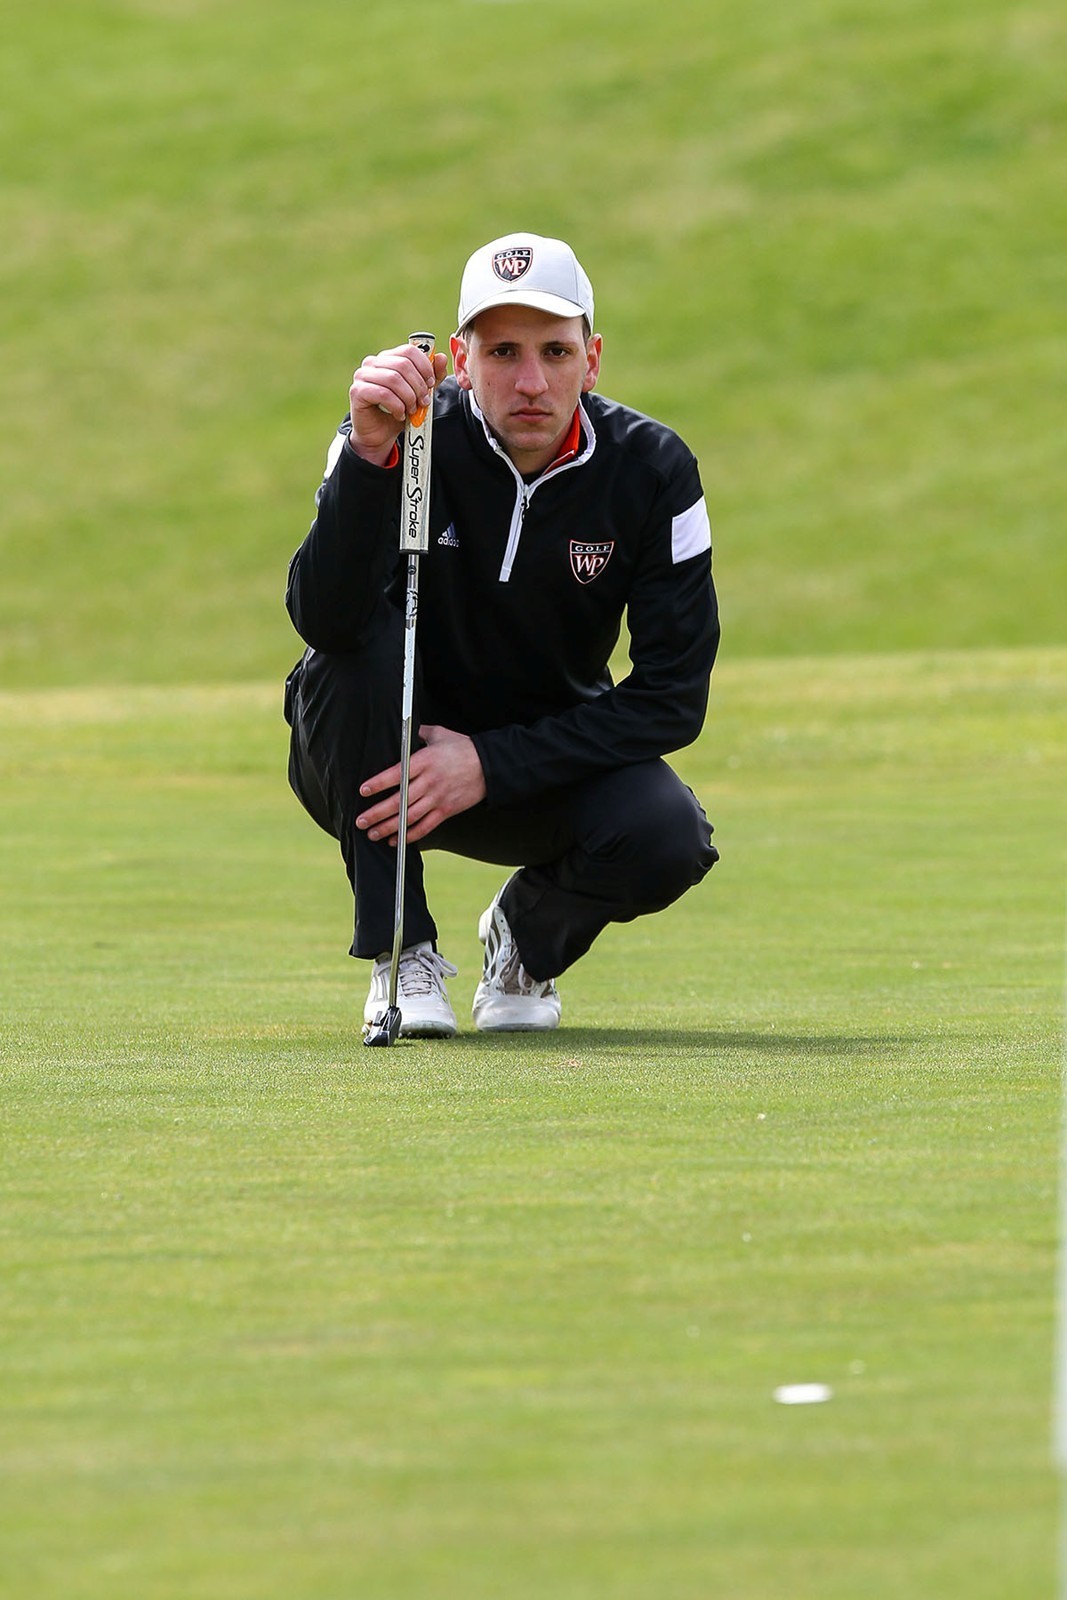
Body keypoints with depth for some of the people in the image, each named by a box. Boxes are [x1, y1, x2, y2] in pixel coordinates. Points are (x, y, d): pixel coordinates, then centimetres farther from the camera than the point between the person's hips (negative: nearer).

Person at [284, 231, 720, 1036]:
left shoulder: (652, 469, -14)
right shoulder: (405, 433, -20)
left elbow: (673, 697, -15)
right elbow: (322, 619, -36)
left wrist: (492, 765, -25)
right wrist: (369, 455, -51)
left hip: (545, 762, 1)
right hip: (386, 757, -1)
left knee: (667, 839, -29)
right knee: (355, 645, -33)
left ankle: (530, 932, 8)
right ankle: (400, 949, -18)